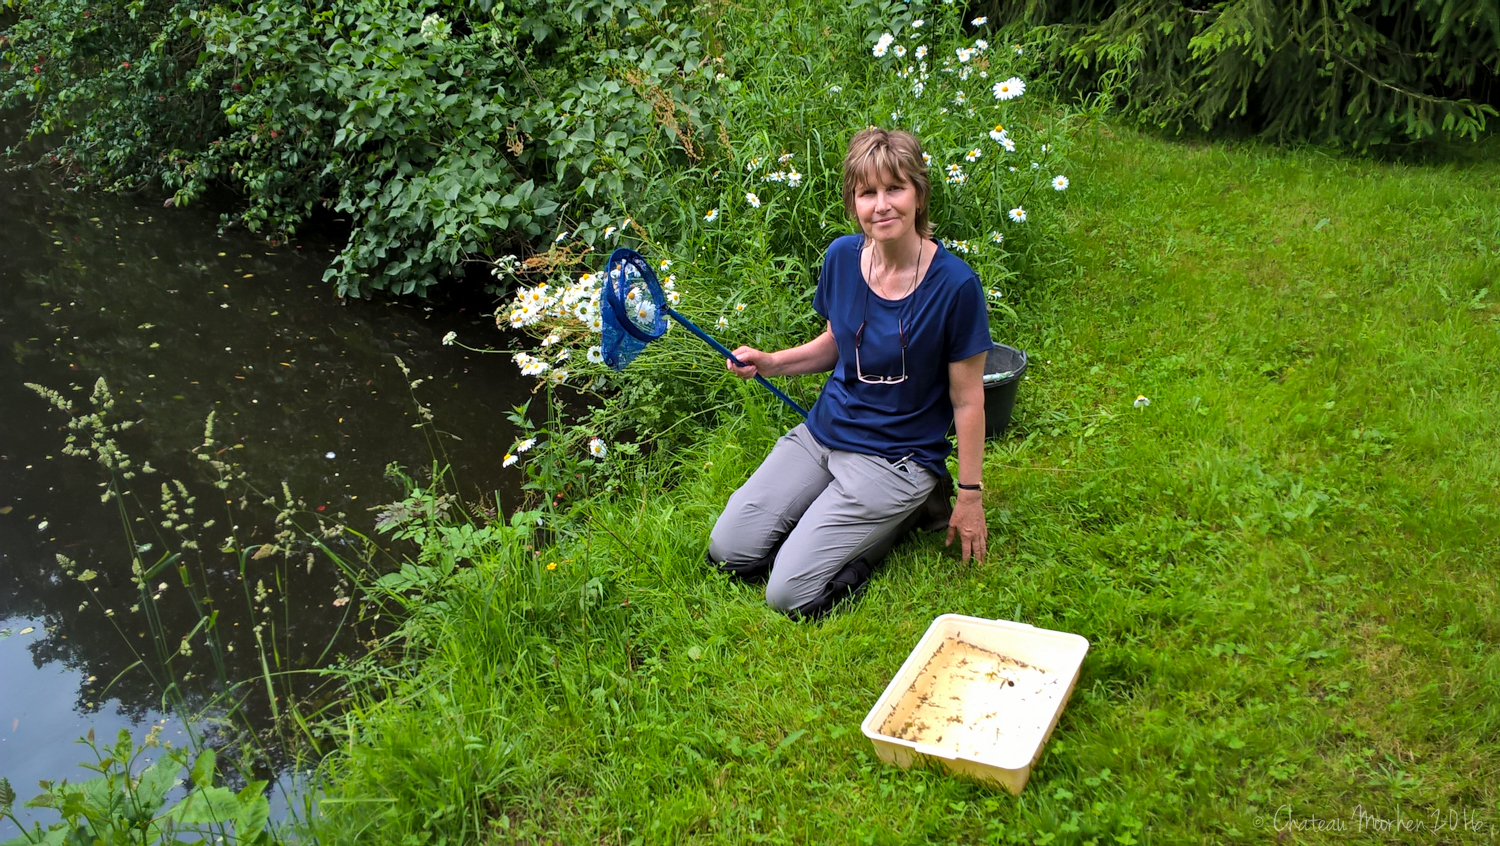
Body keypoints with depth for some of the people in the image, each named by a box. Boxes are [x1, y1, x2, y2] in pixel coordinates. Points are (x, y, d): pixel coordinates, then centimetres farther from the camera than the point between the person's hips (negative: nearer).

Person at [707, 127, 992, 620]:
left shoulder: (954, 284, -19)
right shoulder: (842, 257, -4)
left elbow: (968, 401, -11)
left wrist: (969, 497, -7)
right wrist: (769, 363, -3)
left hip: (895, 458, -5)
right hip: (823, 432, 6)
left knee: (789, 593, -12)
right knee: (729, 552, -2)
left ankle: (906, 513, 6)